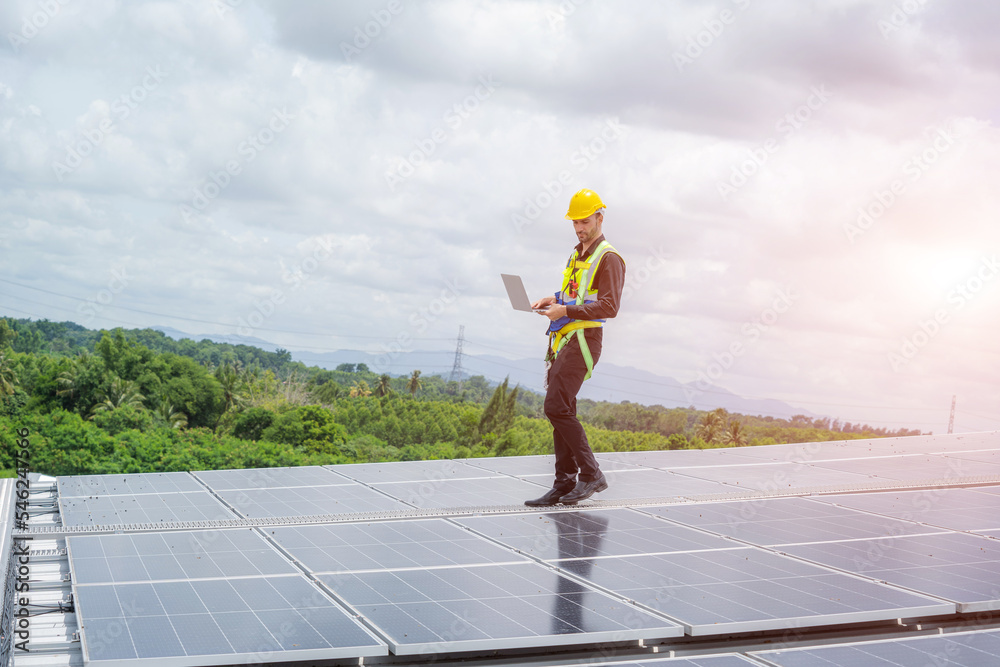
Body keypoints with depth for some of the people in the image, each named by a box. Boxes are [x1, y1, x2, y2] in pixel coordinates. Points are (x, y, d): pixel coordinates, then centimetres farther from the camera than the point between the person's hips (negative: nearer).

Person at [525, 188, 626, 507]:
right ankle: (564, 484, 12)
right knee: (561, 410, 7)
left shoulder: (608, 258, -8)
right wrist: (554, 299, 11)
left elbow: (609, 306, -18)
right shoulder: (577, 255, 20)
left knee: (557, 407, -16)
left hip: (584, 340, -9)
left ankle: (591, 474, -8)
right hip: (563, 339, 9)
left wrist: (566, 310, -22)